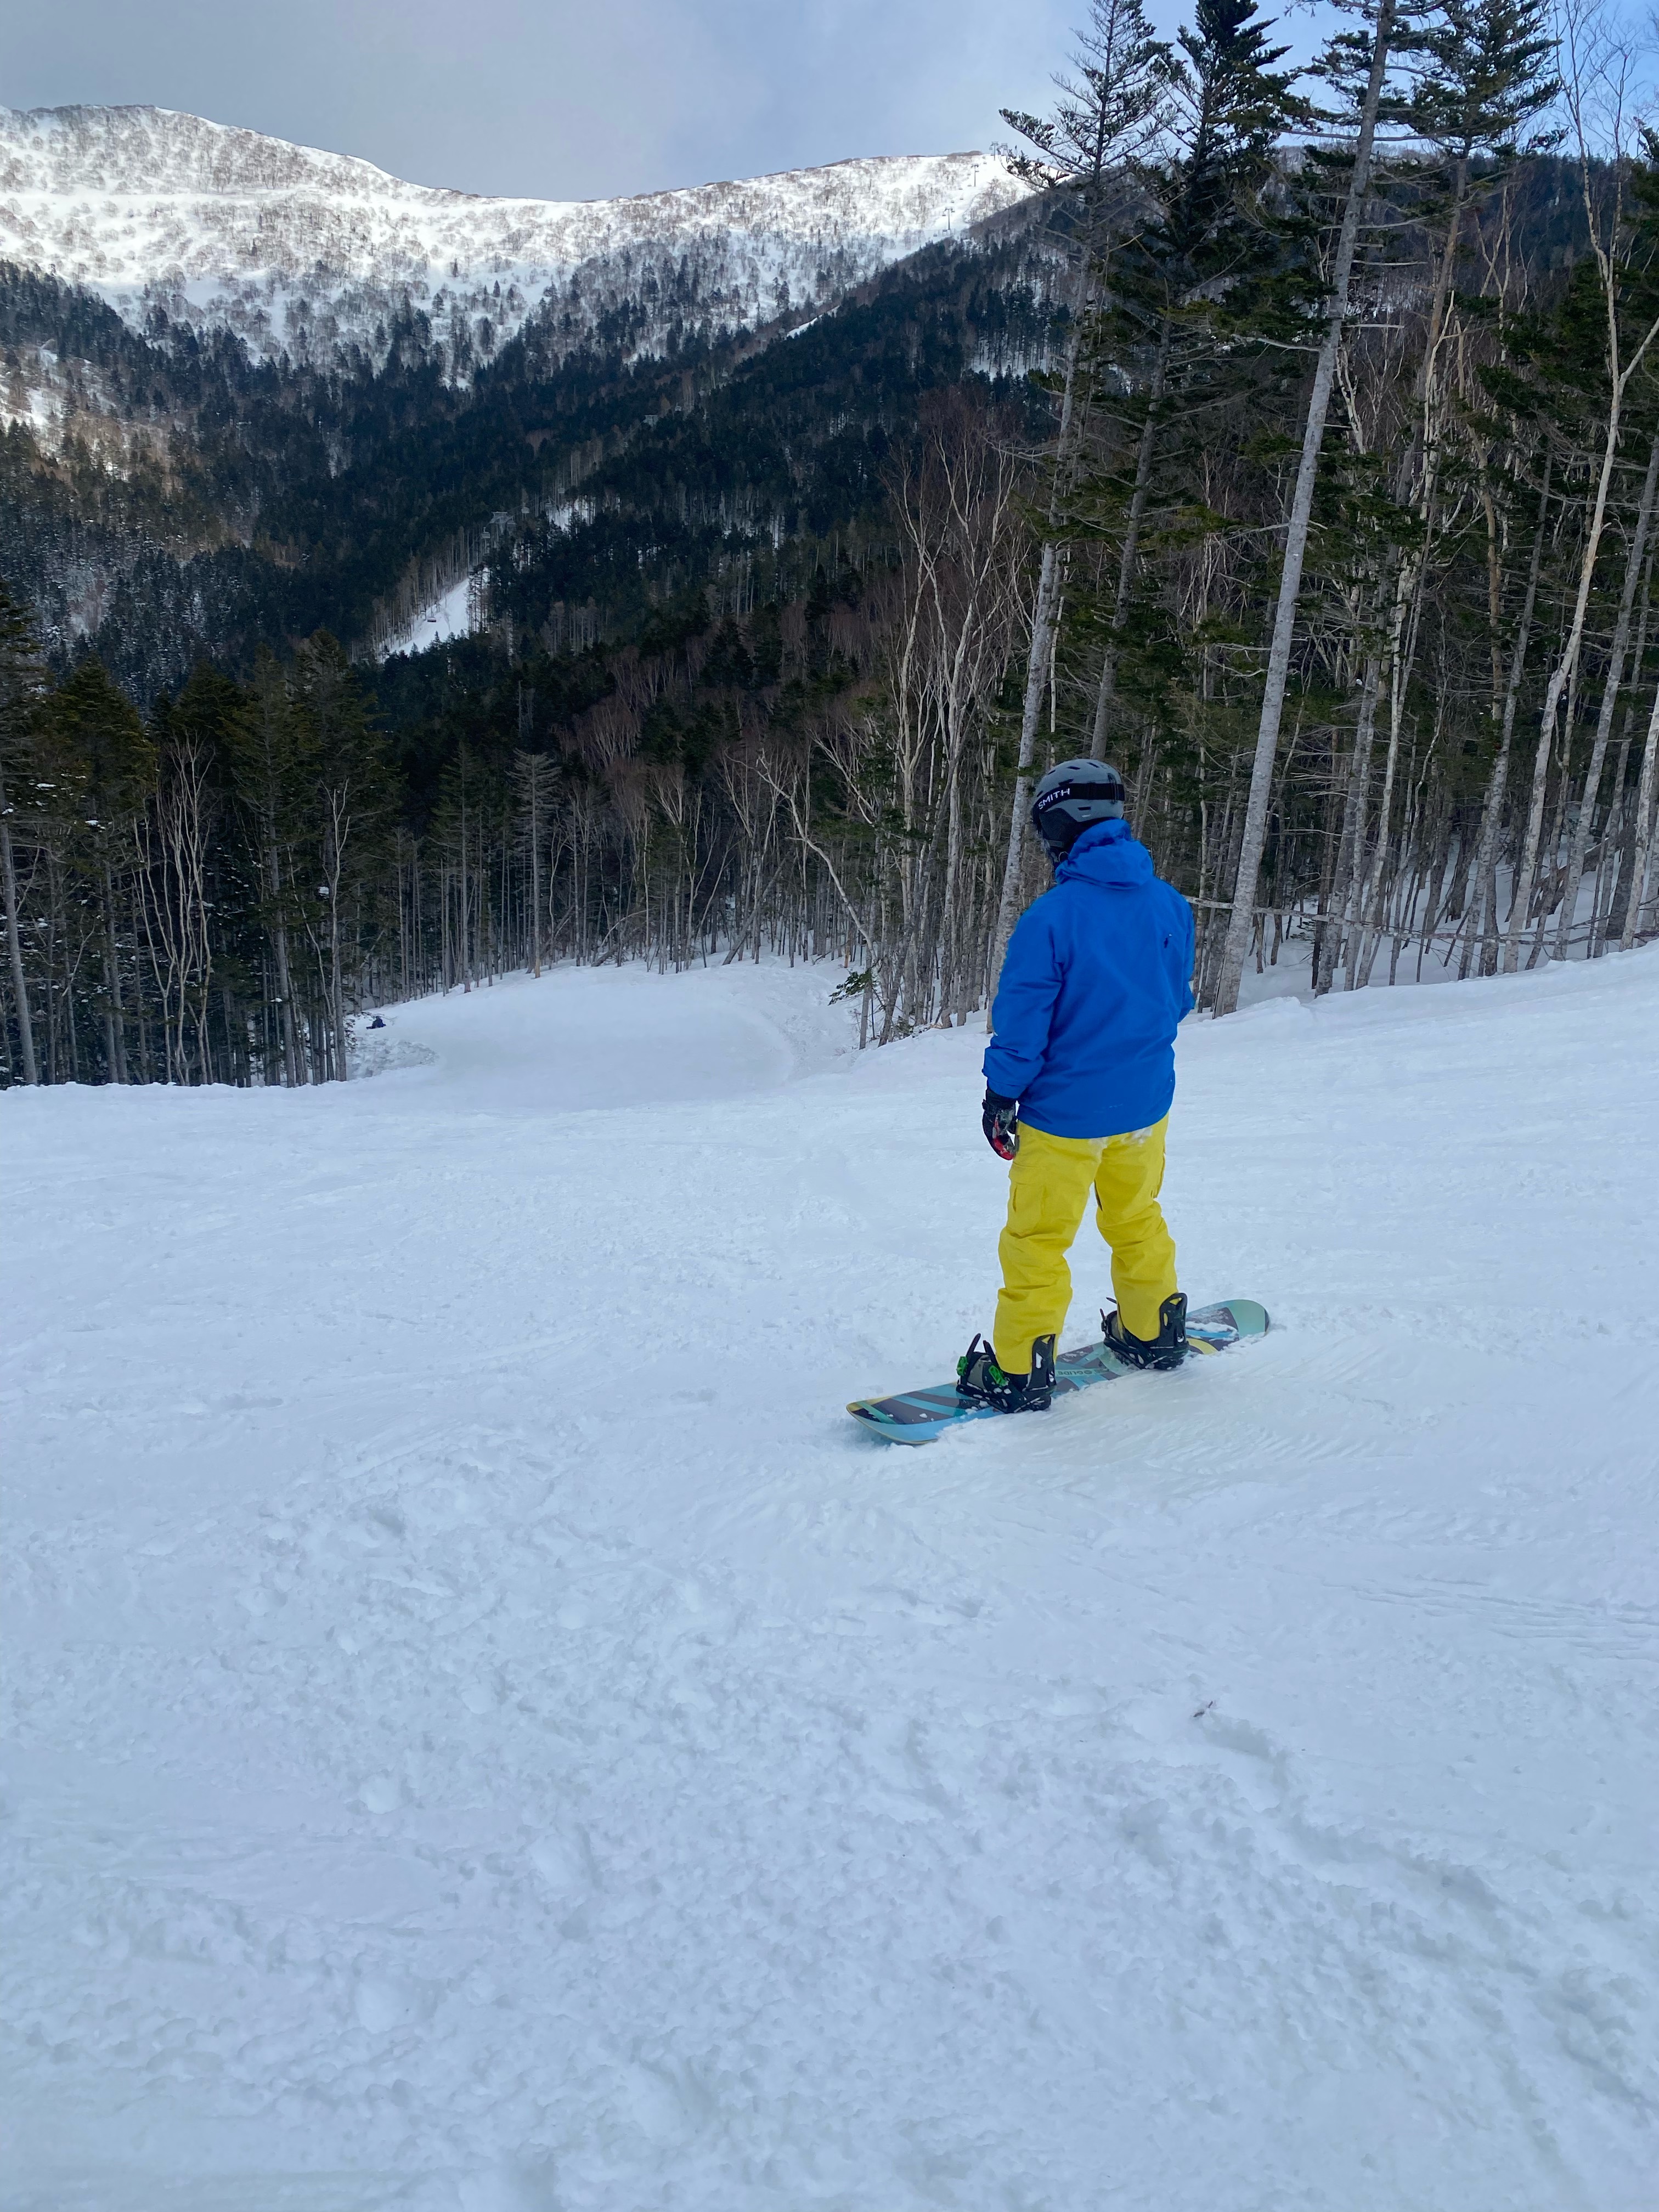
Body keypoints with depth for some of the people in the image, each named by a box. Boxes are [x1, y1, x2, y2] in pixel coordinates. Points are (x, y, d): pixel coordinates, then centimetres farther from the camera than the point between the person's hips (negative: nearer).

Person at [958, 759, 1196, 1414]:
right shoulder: (1167, 904, -3)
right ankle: (1153, 1332, 39)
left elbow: (1023, 1018, -16)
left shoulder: (1050, 916, -21)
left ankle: (1019, 1370, 10)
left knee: (1037, 1238, 5)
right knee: (1136, 1218, 24)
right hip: (1145, 1101, 6)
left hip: (1066, 1109, -6)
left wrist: (1001, 1095, -4)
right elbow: (1177, 997, 10)